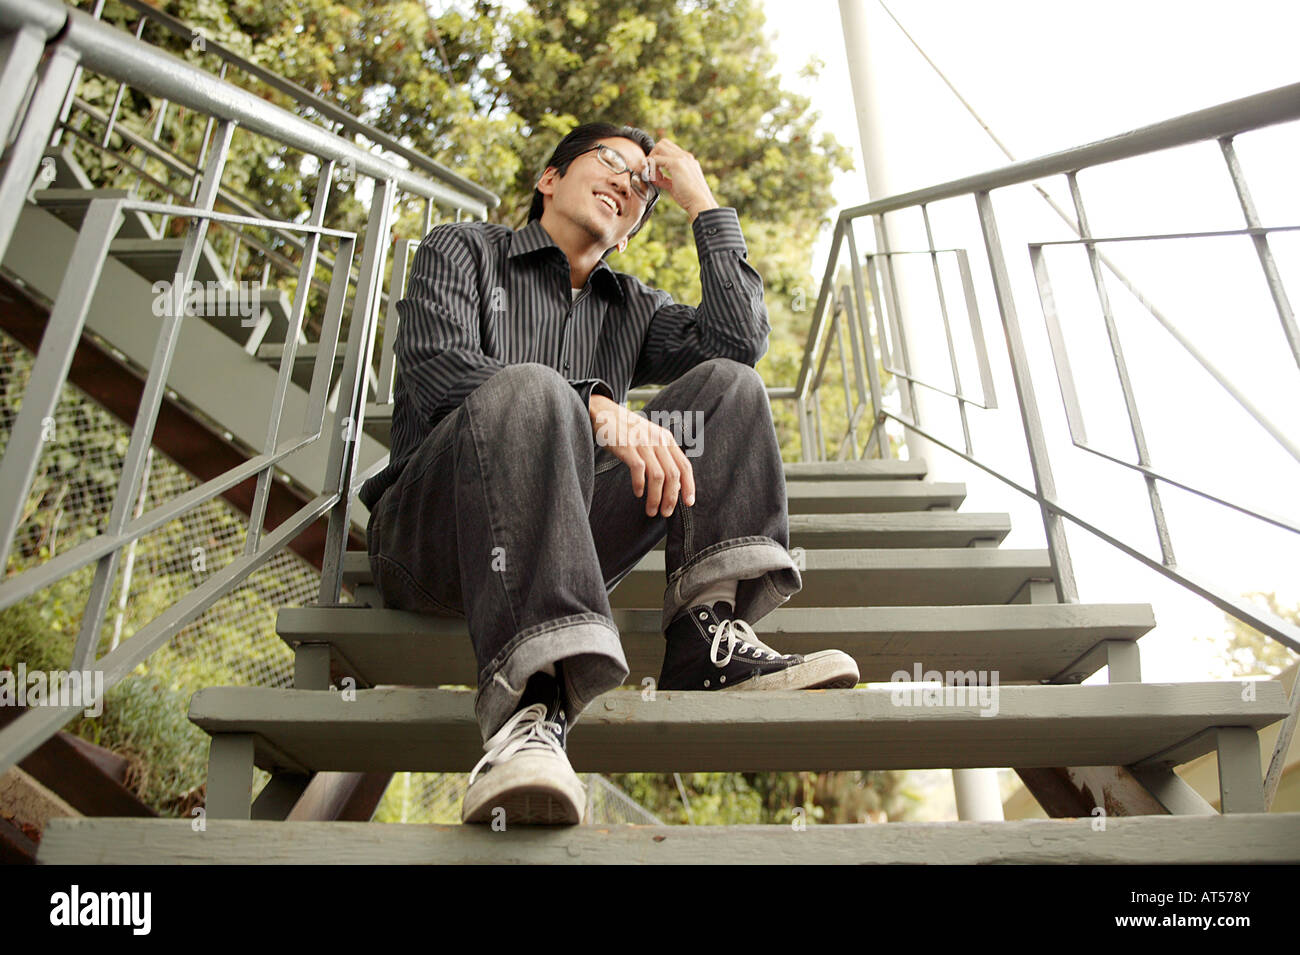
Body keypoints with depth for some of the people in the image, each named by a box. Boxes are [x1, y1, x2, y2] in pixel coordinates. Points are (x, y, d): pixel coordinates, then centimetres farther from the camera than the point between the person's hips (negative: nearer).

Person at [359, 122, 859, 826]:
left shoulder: (631, 306, 26)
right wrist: (593, 407, -21)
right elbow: (434, 364, -8)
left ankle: (707, 639, -25)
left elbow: (741, 338, 6)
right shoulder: (462, 250, 15)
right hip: (430, 536, -4)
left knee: (727, 383, -5)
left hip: (565, 540, 4)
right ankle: (531, 704, -47)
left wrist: (702, 203, 12)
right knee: (529, 387, -34)